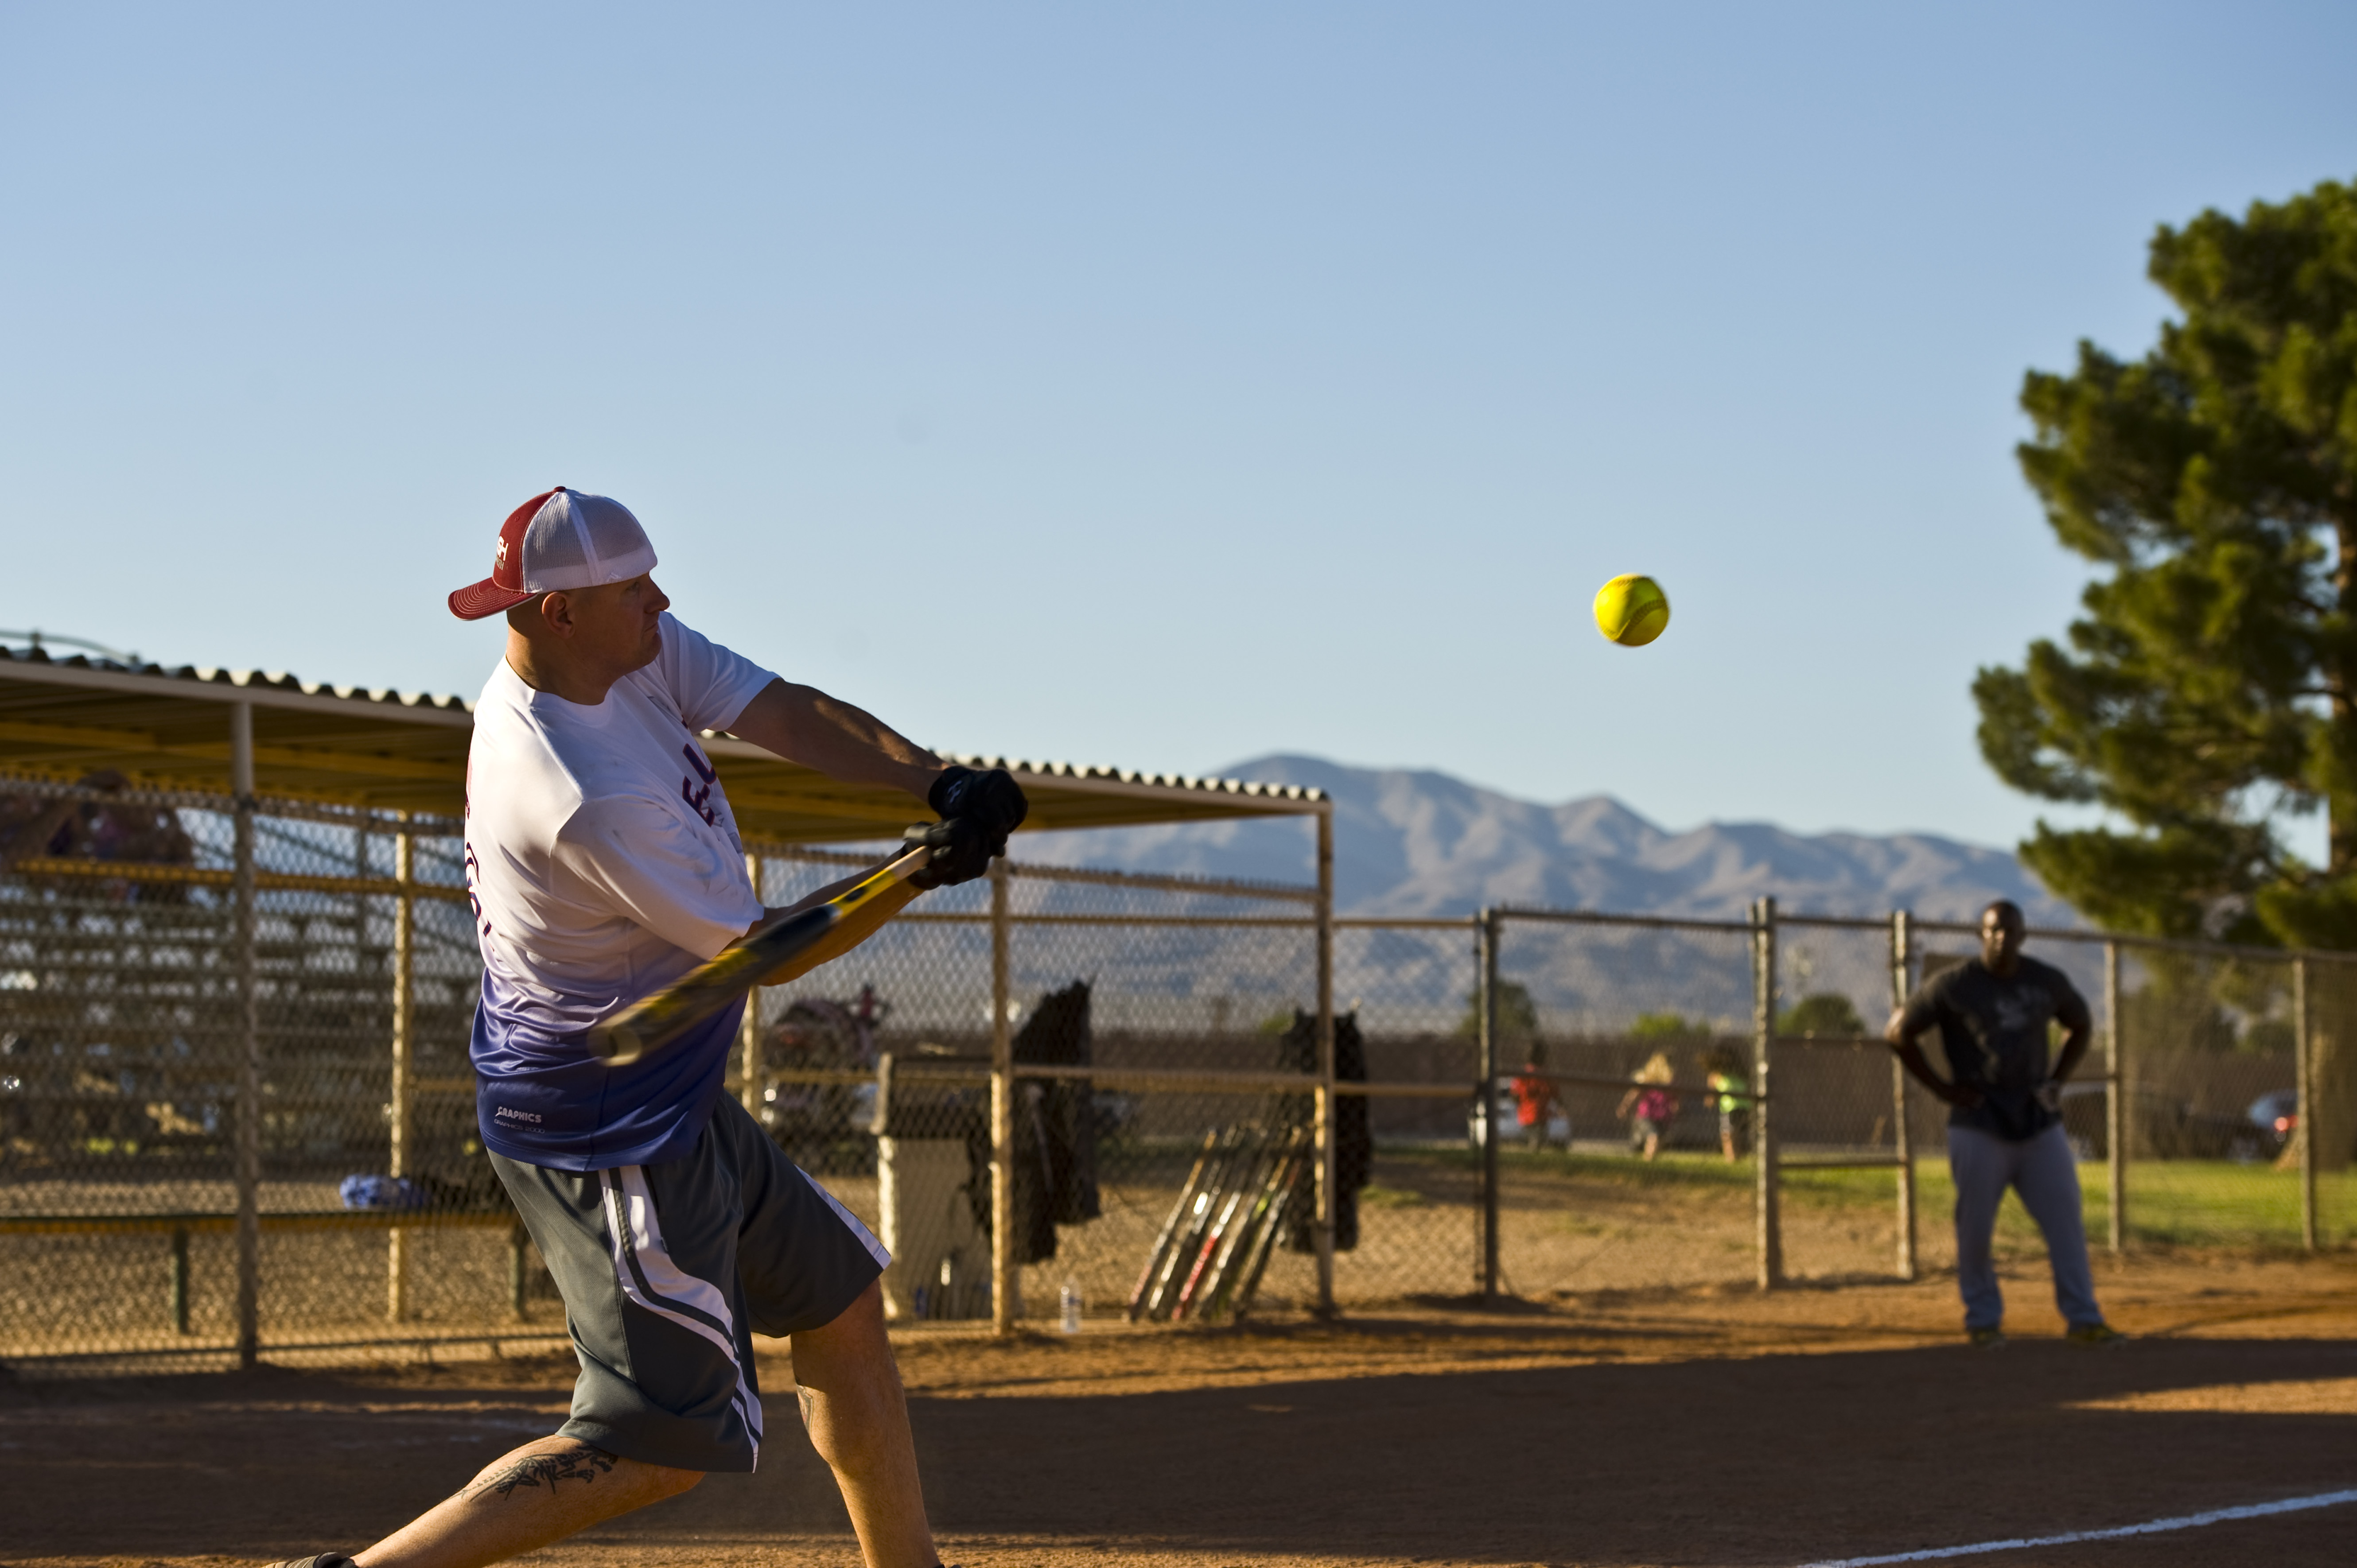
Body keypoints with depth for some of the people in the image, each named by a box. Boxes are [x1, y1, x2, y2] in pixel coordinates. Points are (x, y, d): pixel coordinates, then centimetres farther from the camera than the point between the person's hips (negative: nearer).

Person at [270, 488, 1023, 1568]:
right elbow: (765, 946, -20)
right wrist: (924, 873, -10)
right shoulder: (586, 799, -30)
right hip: (608, 1140, -11)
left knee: (843, 1303, 20)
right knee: (663, 1445, -8)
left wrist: (939, 783, -23)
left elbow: (789, 716, -7)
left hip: (669, 1106, 11)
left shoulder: (638, 651, -3)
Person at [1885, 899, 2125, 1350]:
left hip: (2039, 1122, 3)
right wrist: (1941, 1088, -4)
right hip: (1978, 1126, -3)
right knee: (1974, 1227, 0)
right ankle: (1982, 1320, 16)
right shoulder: (1953, 986, -6)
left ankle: (2084, 1320, 3)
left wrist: (2057, 1080, 9)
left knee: (2066, 1221, -2)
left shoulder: (2048, 982, 5)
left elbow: (2081, 1025, 23)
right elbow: (1898, 1032, 0)